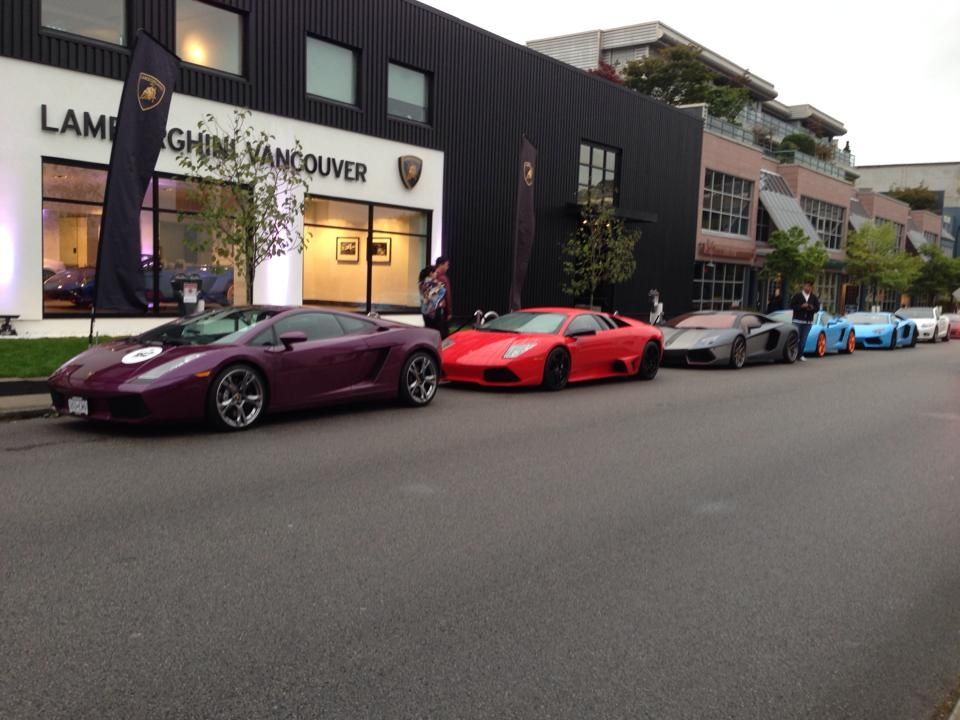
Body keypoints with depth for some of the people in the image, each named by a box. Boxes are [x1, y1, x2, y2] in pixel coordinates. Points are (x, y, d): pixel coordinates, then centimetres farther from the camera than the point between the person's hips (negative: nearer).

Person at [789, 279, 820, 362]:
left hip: (808, 321, 3)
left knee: (803, 339, 4)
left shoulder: (814, 298, 10)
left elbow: (818, 308, 12)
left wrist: (812, 308, -9)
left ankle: (800, 355, 12)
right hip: (797, 320, -3)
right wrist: (801, 306, -16)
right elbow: (792, 306, -6)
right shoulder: (797, 296, -1)